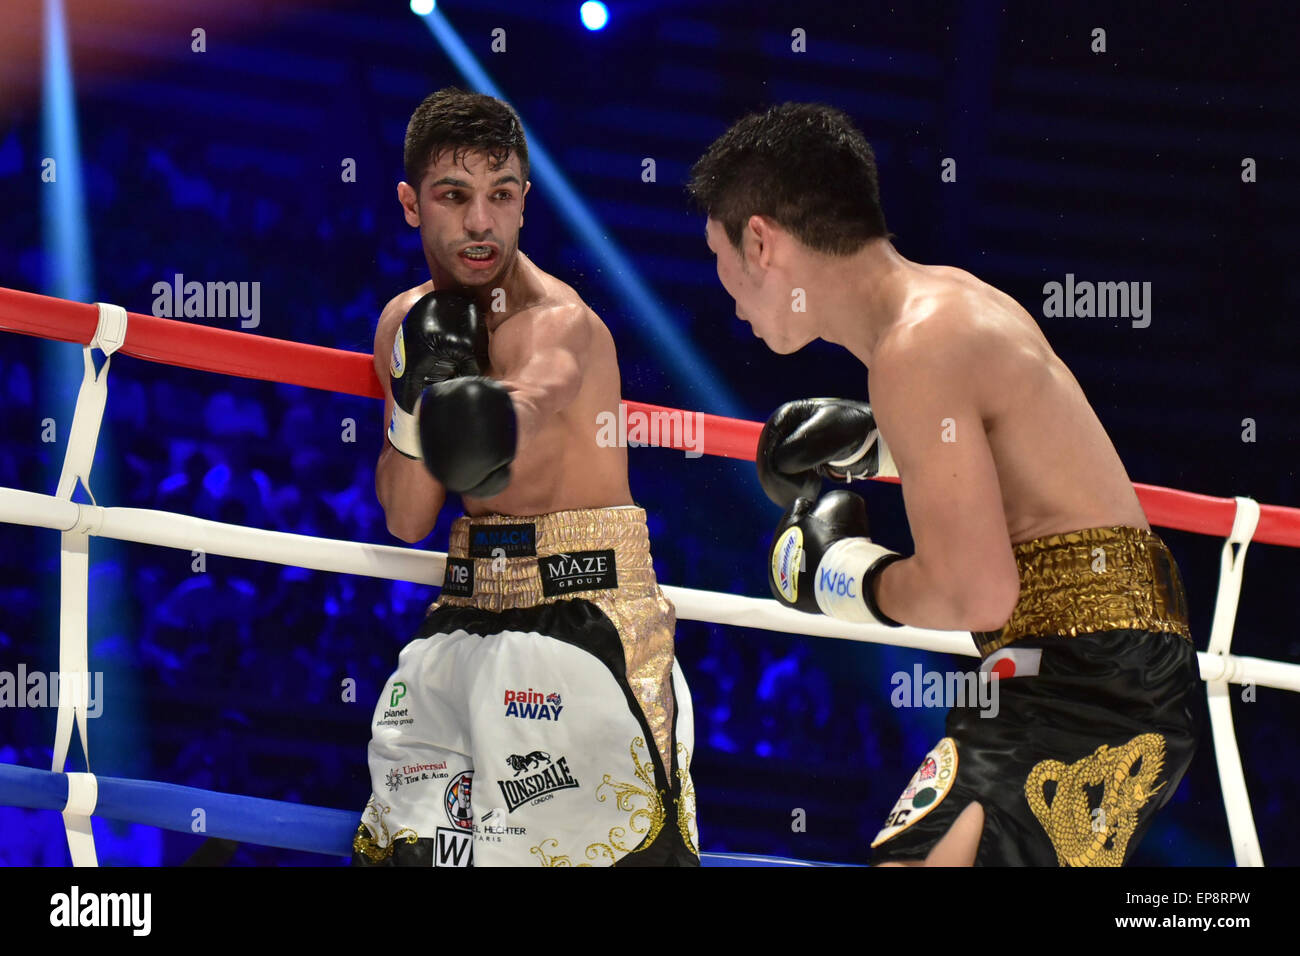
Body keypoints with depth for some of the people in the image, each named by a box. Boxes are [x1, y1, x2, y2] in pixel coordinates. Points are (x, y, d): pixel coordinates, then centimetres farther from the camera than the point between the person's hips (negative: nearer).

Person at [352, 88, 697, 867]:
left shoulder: (558, 320, -14)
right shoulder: (407, 321, 8)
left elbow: (539, 389, -41)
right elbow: (407, 520, 9)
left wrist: (495, 420, -64)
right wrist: (419, 393, -8)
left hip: (584, 614, -7)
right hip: (467, 612, 8)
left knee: (628, 848, -15)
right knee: (396, 845, 13)